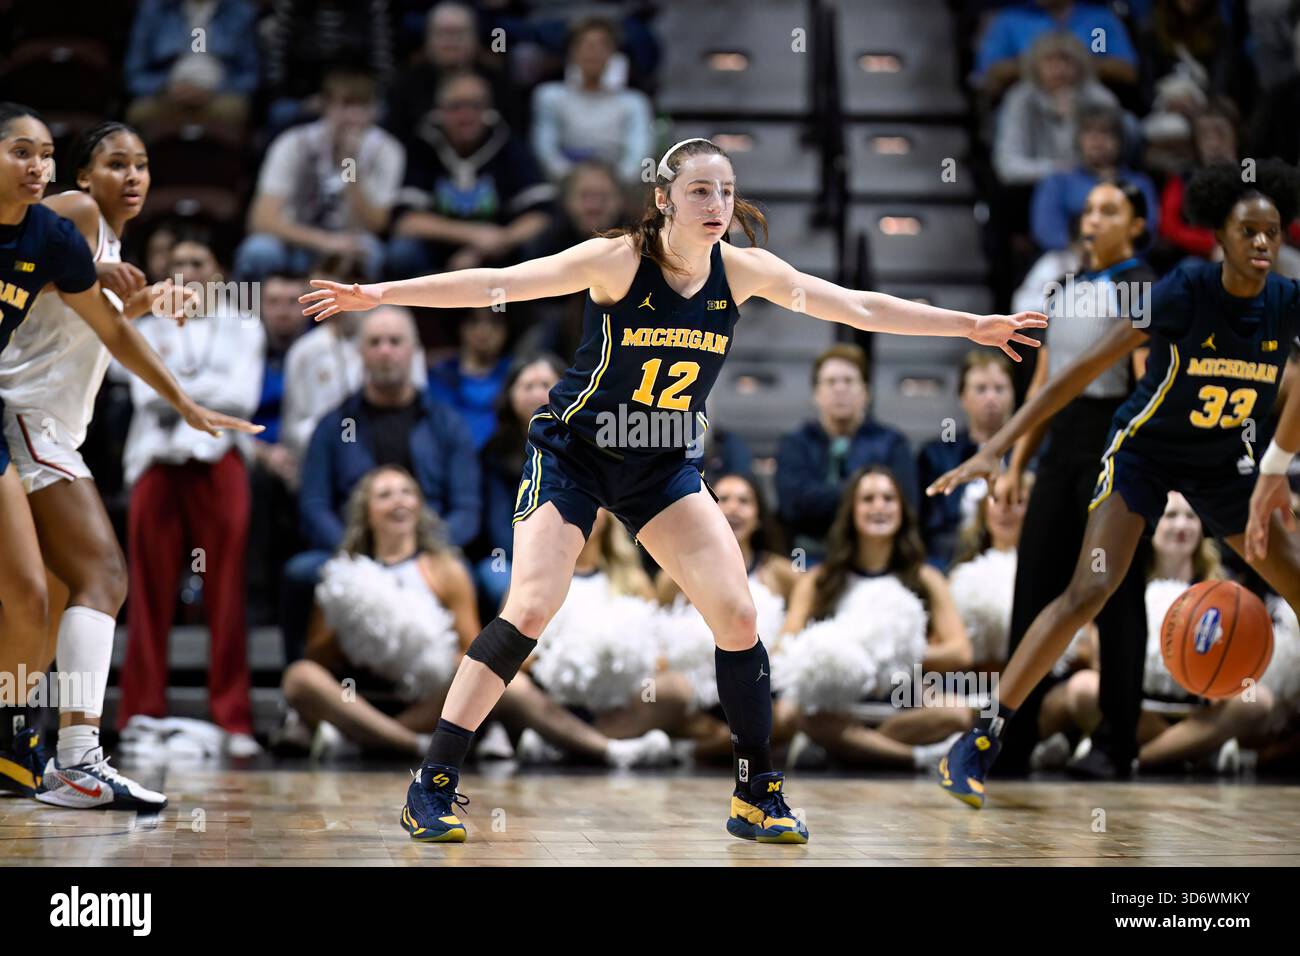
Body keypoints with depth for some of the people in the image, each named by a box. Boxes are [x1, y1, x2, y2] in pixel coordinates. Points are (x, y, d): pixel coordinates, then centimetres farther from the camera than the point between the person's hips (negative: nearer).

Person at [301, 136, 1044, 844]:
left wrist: (972, 326, 3)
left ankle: (759, 797, 9)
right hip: (574, 454, -4)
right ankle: (433, 786, -11)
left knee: (738, 616, -6)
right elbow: (496, 284, -24)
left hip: (662, 466, 4)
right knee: (530, 610, -19)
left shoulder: (744, 271, -8)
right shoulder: (619, 261, -20)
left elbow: (860, 308, 0)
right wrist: (378, 294, -30)